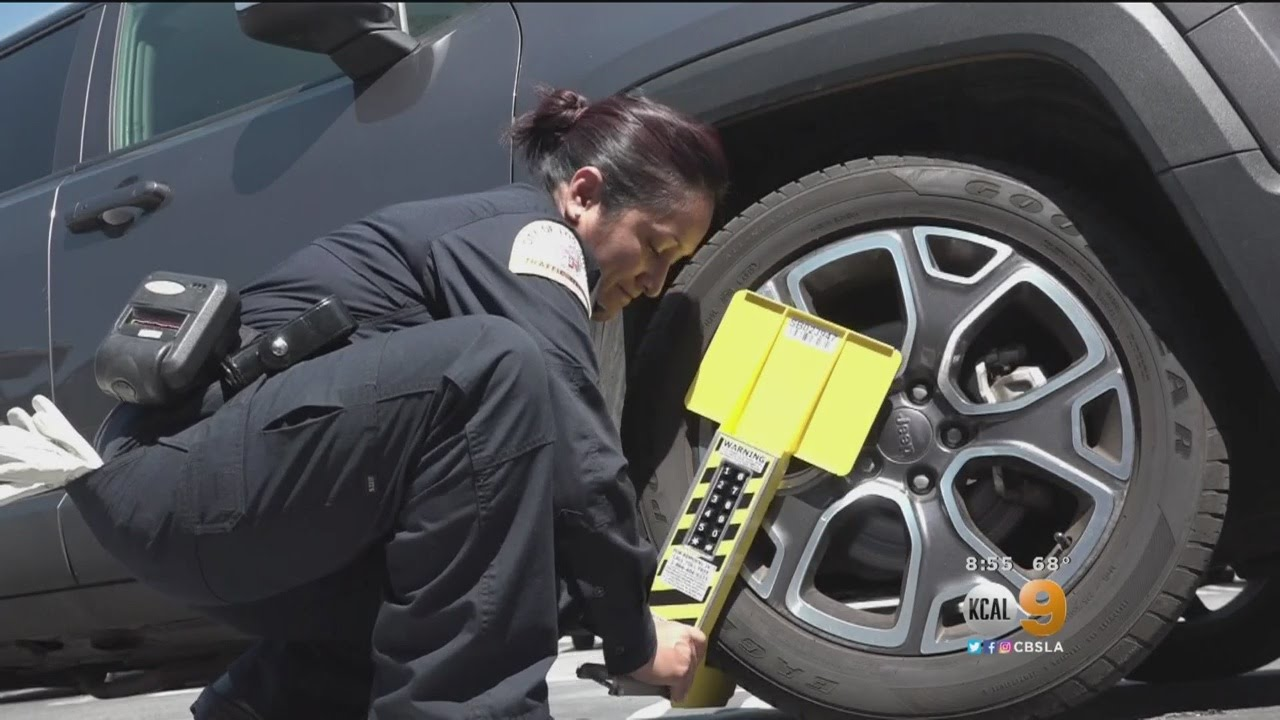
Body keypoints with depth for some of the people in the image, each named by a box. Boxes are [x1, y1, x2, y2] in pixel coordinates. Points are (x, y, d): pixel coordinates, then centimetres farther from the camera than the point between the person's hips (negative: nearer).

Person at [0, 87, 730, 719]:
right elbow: (571, 456, -15)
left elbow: (527, 458, 20)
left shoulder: (491, 238, 20)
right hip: (188, 476, -10)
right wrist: (633, 633, -4)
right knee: (497, 369, -27)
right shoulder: (530, 234, -8)